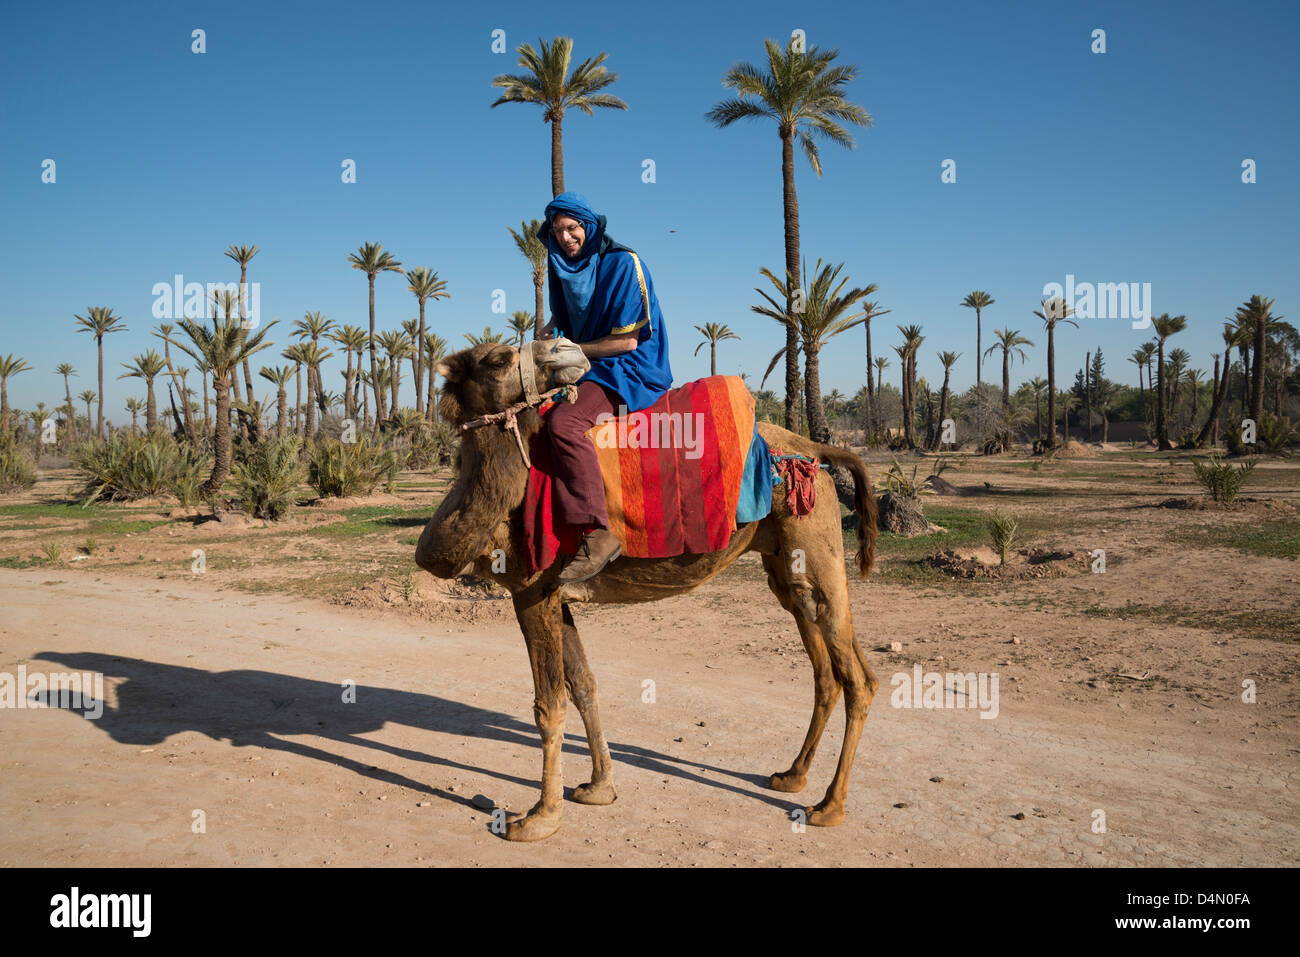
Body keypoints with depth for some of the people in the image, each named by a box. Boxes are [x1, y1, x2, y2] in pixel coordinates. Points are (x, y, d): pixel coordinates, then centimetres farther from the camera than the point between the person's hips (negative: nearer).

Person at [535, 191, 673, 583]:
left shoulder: (622, 264, -12)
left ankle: (596, 533, -36)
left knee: (564, 421, -33)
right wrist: (550, 328, 10)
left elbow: (627, 341, -16)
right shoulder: (563, 268, 12)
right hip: (593, 370, 10)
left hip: (631, 371, -9)